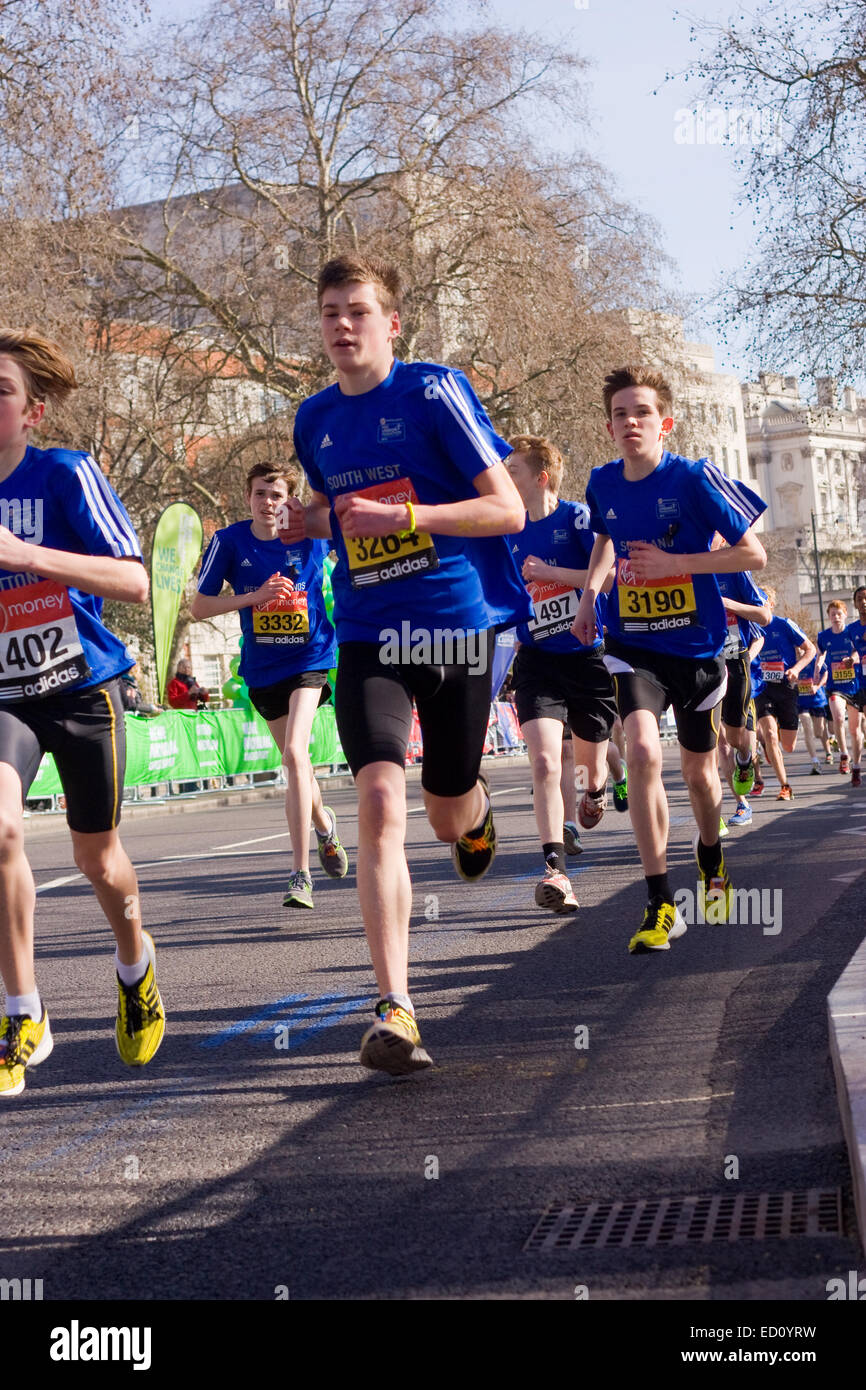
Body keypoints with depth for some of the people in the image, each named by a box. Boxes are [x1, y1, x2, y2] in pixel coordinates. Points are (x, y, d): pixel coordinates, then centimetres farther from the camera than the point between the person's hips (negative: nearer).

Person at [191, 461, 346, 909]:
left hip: (310, 658, -3)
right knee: (295, 762, 14)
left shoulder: (311, 534, -8)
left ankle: (301, 875, -20)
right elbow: (199, 606, -4)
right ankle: (323, 822, 48)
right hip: (262, 669, 3)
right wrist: (254, 596, -16)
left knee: (295, 753, -21)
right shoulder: (229, 542, -6)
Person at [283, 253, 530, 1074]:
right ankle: (395, 1012, -20)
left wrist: (403, 516, -22)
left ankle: (475, 809, 53)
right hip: (369, 636, 2)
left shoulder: (432, 392, -7)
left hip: (459, 622, -2)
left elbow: (508, 510, -10)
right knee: (380, 801, -19)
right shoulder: (314, 420, 9)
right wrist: (313, 523, 4)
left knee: (446, 815, 10)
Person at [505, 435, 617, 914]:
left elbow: (610, 576, -18)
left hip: (587, 655, -2)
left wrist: (549, 572, -18)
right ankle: (555, 868, -19)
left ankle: (595, 787, 55)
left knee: (590, 757, 17)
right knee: (544, 761, -18)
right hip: (536, 658, 2)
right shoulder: (511, 533, 6)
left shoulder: (577, 517, -9)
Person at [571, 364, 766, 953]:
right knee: (643, 750, -23)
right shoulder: (603, 484, -2)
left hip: (696, 645, -1)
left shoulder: (695, 477, -15)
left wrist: (672, 563, -21)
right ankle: (661, 904, -16)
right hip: (631, 645, 1)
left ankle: (712, 864, 48)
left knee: (699, 771, 14)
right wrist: (590, 590, 6)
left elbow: (754, 554, -14)